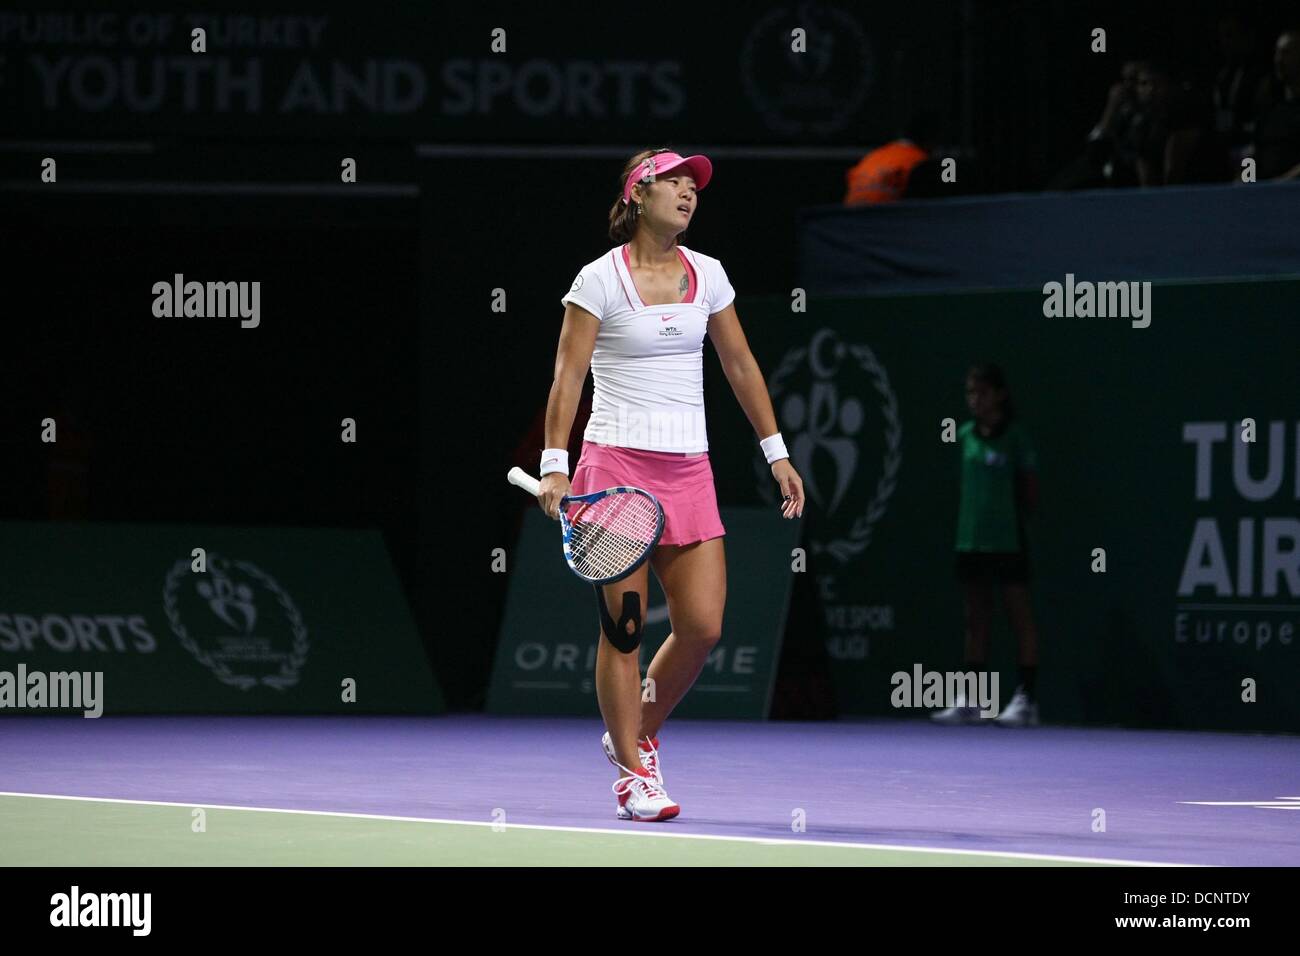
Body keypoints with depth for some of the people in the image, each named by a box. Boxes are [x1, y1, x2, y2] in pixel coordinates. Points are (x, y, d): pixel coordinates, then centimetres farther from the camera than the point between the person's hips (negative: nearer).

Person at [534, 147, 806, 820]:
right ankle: (631, 774, 4)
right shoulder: (601, 279, -5)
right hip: (616, 464, -5)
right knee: (624, 627, -5)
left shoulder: (706, 275, 9)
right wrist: (554, 467, -14)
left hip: (687, 471, 5)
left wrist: (775, 453, 17)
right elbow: (568, 375, -6)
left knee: (703, 627, -4)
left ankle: (640, 733, 20)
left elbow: (740, 365, 18)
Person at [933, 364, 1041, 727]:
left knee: (1020, 615, -2)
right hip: (971, 540, 6)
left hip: (1008, 542, -6)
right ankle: (969, 701, 15)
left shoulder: (1014, 438, -7)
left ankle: (1026, 698, -2)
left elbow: (1031, 495, -2)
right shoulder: (965, 436, 8)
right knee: (975, 619, 10)